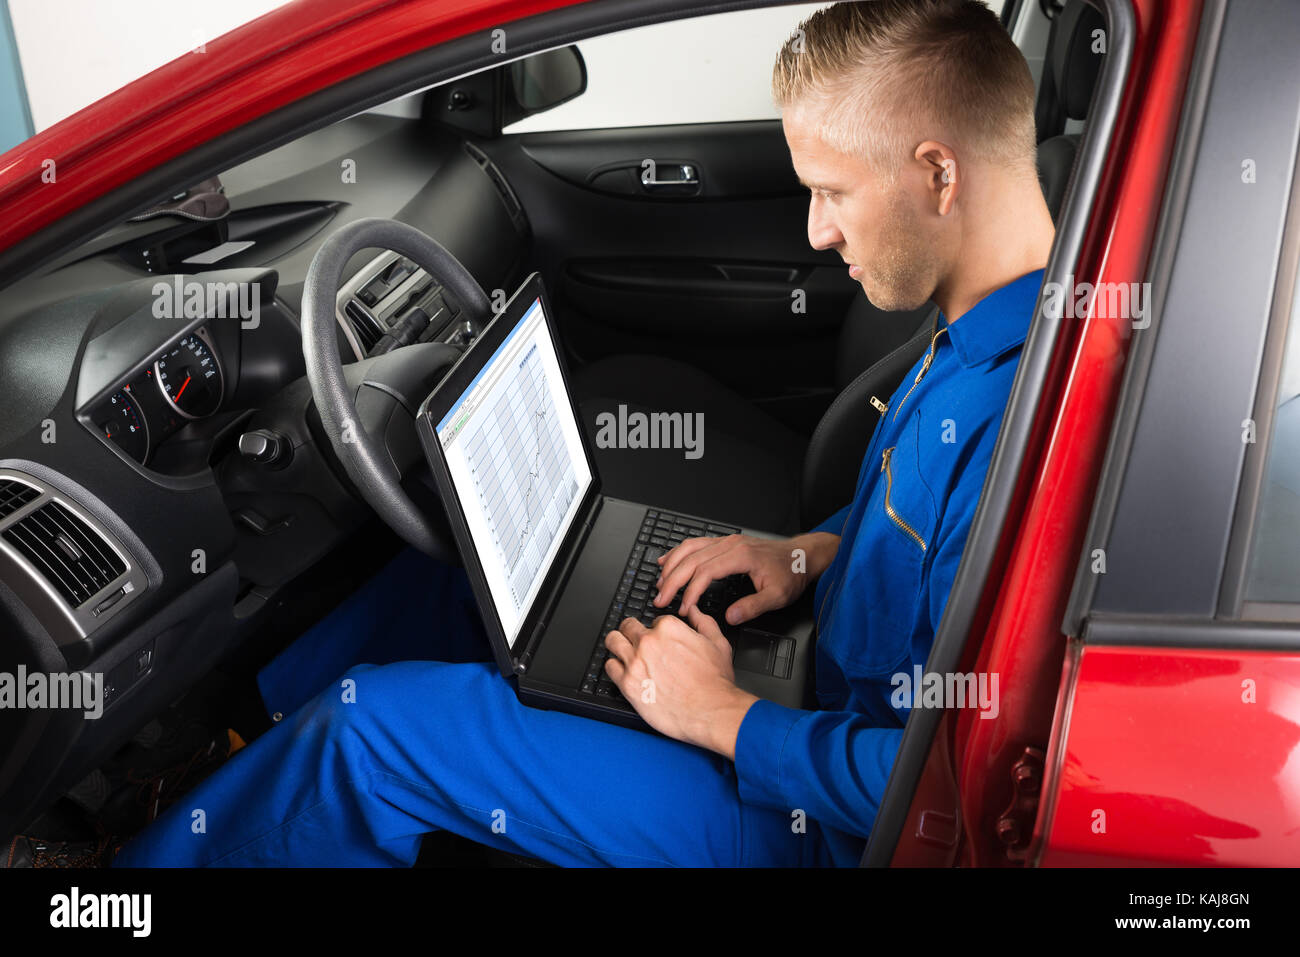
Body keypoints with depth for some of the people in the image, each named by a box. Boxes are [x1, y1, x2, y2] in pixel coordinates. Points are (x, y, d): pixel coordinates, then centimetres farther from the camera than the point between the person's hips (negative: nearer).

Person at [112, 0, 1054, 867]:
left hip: (811, 821, -9)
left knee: (376, 724, -10)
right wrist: (812, 551, 3)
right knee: (439, 588, 13)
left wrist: (725, 717, -21)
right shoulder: (981, 337, -2)